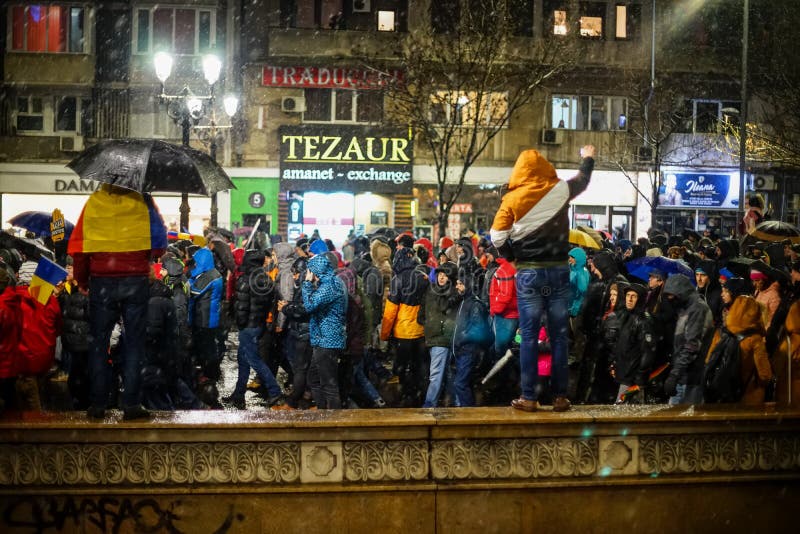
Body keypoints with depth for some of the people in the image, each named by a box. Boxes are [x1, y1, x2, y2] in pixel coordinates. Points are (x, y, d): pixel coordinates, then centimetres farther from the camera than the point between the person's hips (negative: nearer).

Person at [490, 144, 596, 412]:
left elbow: (498, 238, -6)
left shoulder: (512, 198, -4)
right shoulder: (559, 190, 0)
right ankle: (560, 397, 7)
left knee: (529, 336, 2)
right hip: (558, 270, 1)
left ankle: (528, 397, 1)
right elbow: (583, 179, 21)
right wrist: (588, 158, 42)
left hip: (528, 272, -1)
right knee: (559, 335, 6)